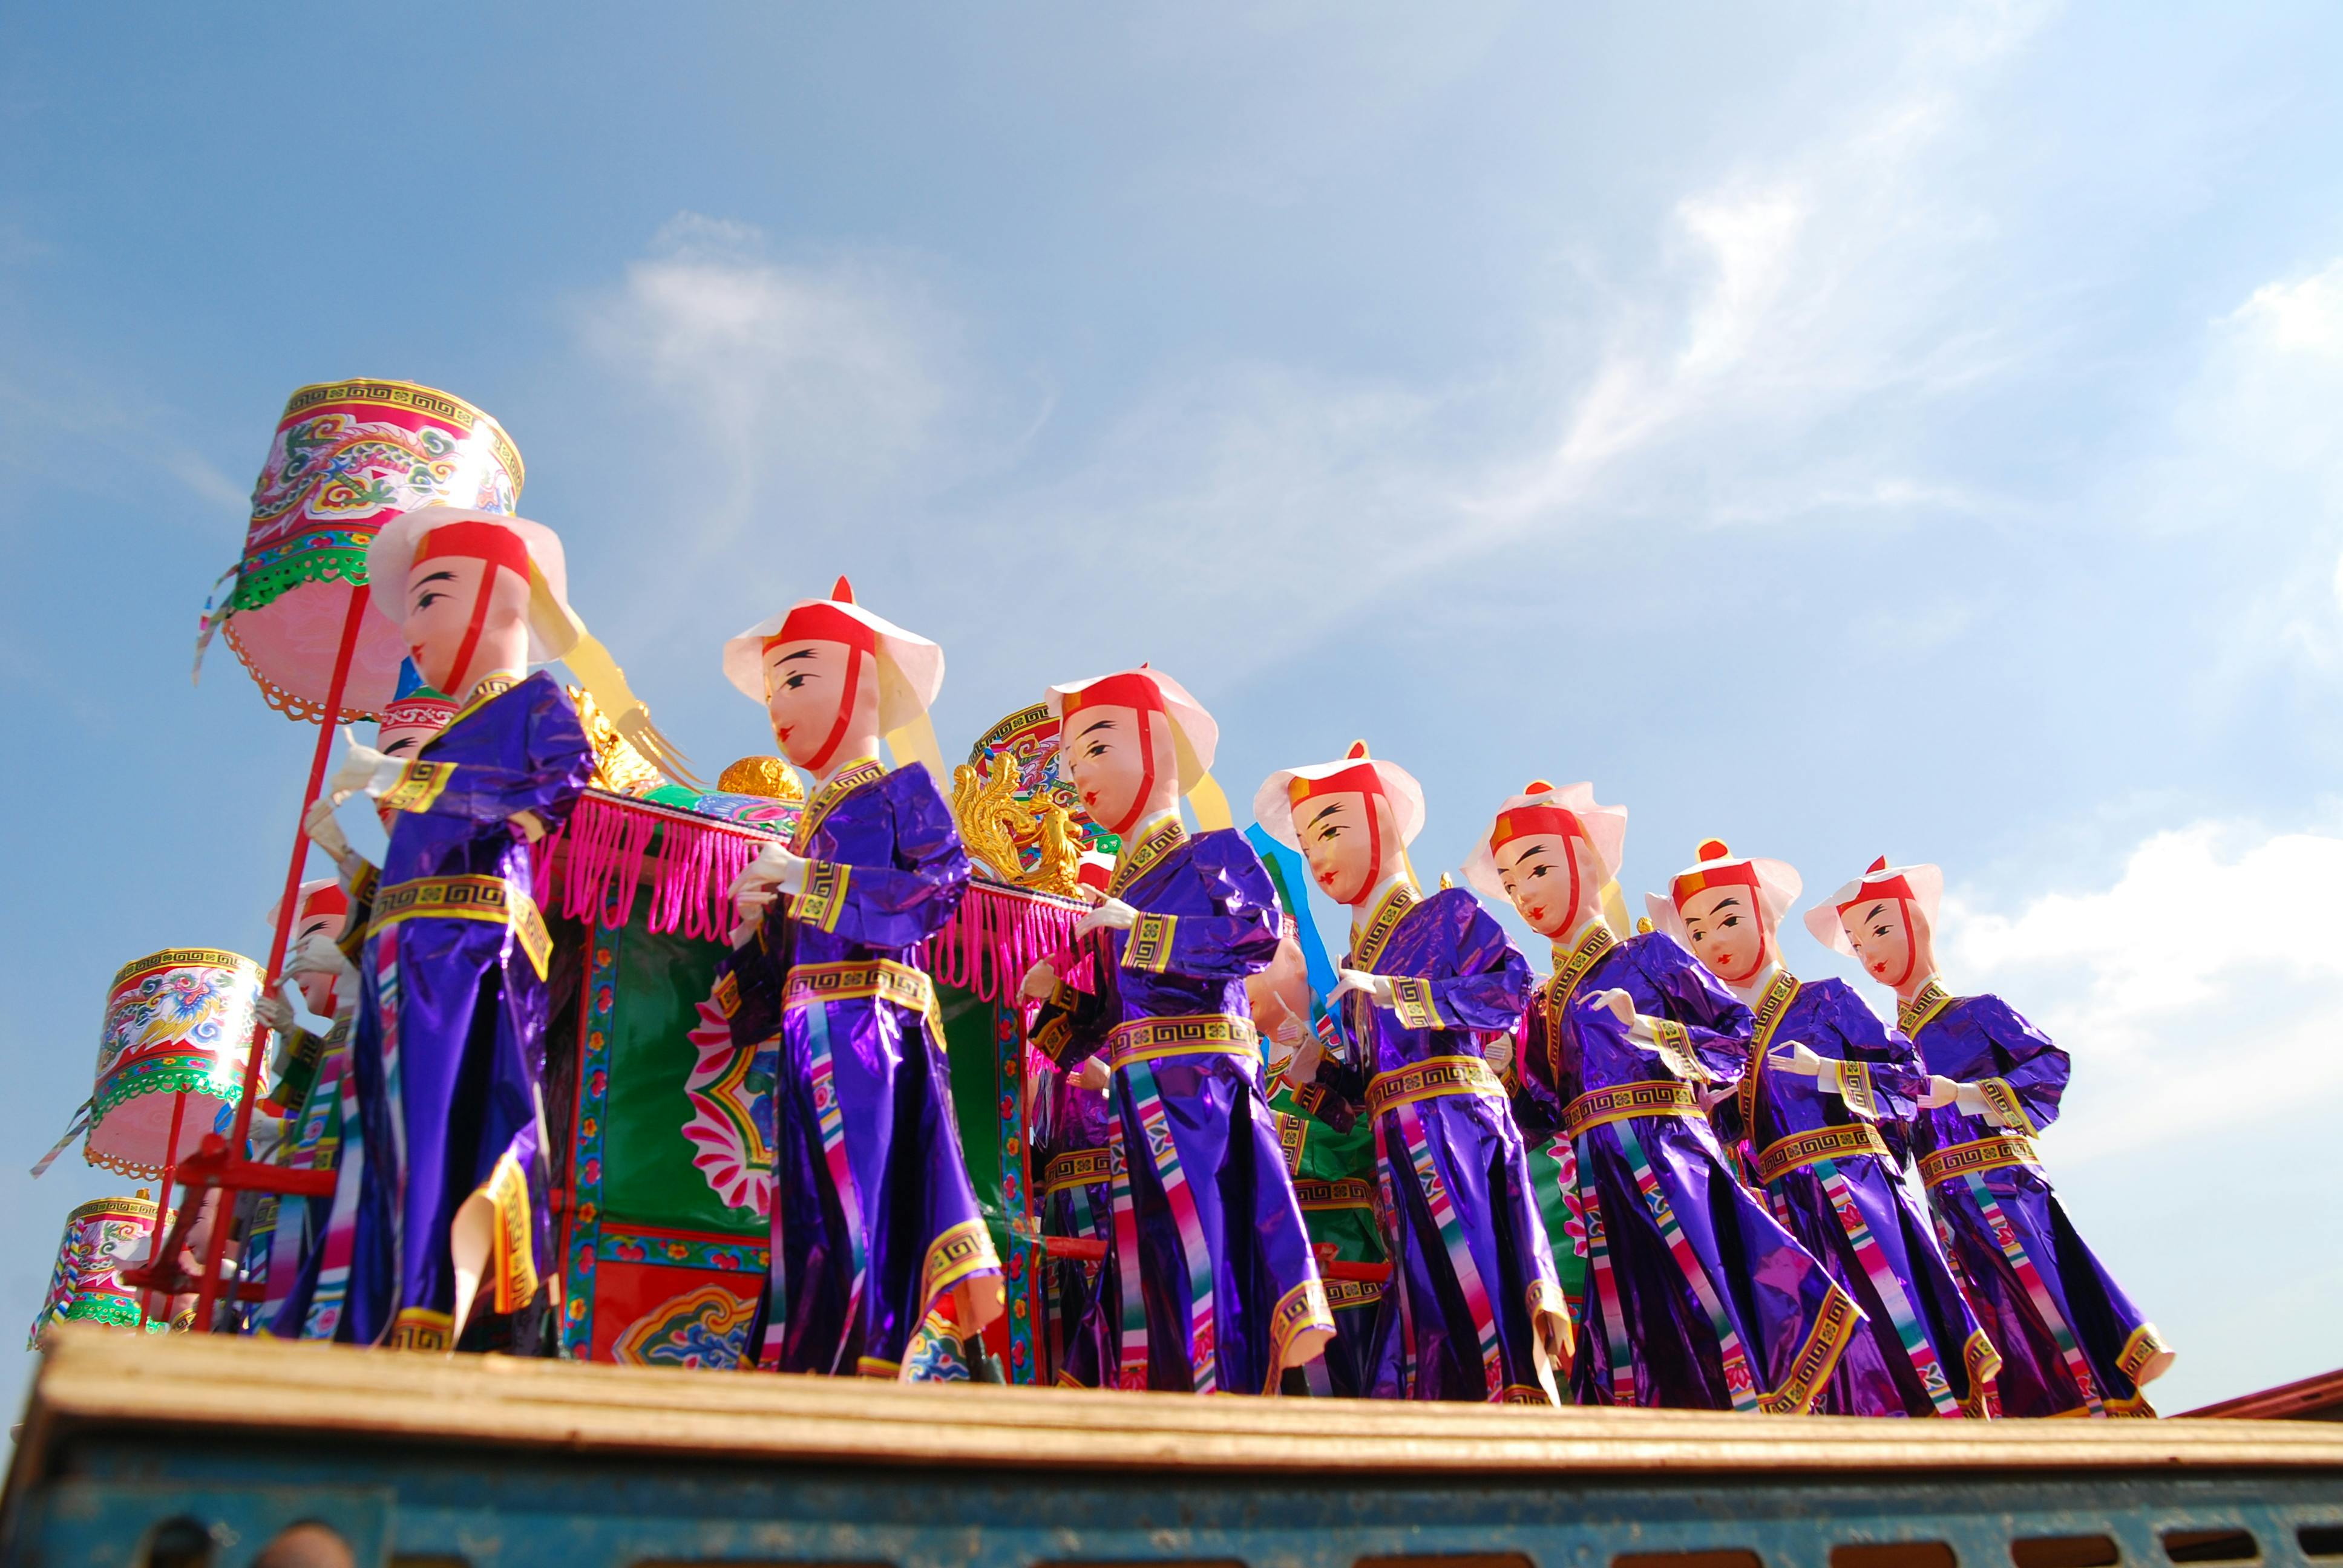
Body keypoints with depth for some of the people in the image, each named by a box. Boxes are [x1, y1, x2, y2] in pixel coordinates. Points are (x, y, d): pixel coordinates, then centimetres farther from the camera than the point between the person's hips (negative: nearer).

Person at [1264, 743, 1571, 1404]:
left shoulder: (1447, 912, 6)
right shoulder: (1350, 969, 22)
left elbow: (1509, 987, -12)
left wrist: (1395, 993, -16)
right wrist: (1312, 1073, 2)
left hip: (1457, 1125, -6)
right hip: (1401, 1146, 6)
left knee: (1478, 1284, -13)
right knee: (1433, 1303, 1)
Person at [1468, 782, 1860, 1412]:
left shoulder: (1649, 954, 7)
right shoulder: (1543, 1005, 20)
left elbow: (1743, 1033, 1)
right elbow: (1543, 1110, 17)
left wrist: (1654, 1033, -12)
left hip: (1668, 1148, -5)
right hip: (1603, 1176, 5)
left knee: (1699, 1303, -15)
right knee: (1636, 1319, 1)